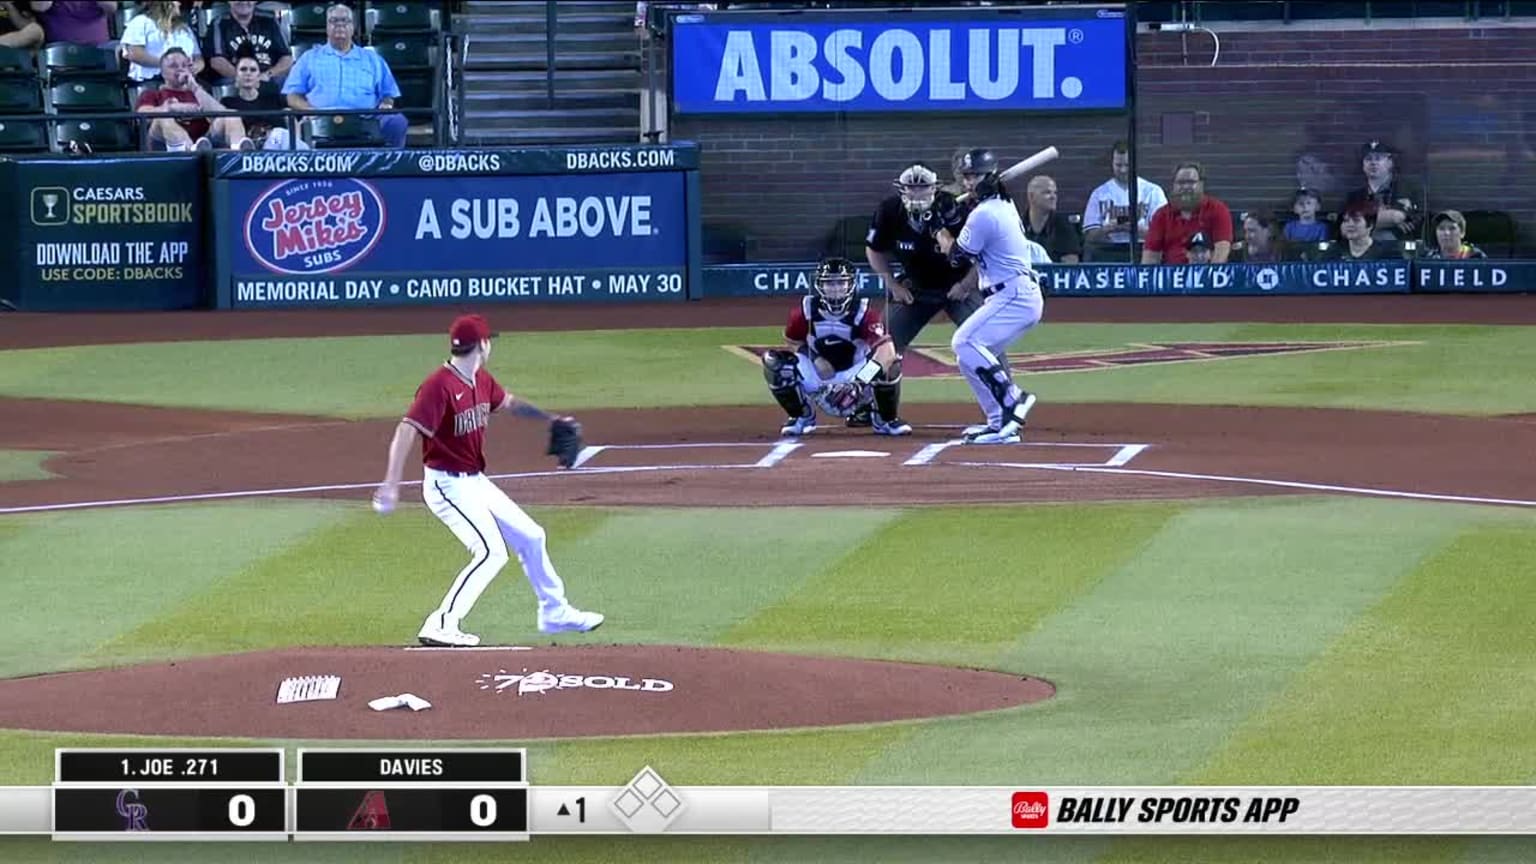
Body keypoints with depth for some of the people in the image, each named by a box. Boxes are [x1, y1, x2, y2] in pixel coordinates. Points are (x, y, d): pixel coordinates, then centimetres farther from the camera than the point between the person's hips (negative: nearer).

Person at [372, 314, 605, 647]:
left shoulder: (481, 382, 6)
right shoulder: (440, 386, -22)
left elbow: (508, 403, 27)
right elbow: (407, 432, -31)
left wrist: (551, 421, 27)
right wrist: (391, 485, -39)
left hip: (476, 482, 9)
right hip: (447, 485, -9)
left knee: (530, 537, 17)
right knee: (491, 552, -20)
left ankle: (554, 613, 34)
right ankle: (441, 626, -17)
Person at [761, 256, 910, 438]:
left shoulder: (863, 312, -22)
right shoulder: (806, 310, -13)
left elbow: (886, 350, -34)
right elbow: (792, 343, 5)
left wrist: (857, 384, -46)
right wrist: (815, 359, -18)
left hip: (855, 375, -2)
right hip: (816, 377, 2)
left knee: (890, 364, -32)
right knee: (775, 363, -24)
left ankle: (886, 420, -4)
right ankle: (801, 417, 1)